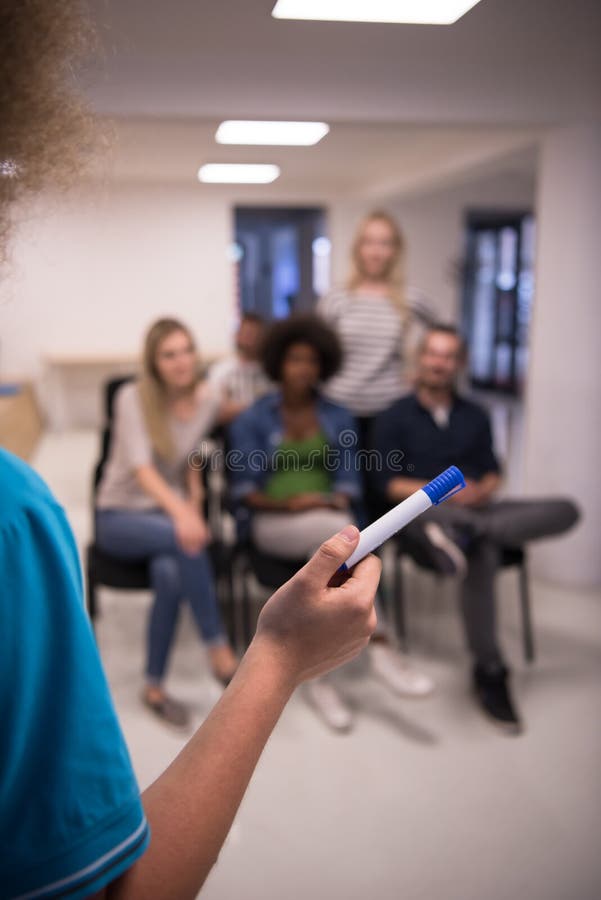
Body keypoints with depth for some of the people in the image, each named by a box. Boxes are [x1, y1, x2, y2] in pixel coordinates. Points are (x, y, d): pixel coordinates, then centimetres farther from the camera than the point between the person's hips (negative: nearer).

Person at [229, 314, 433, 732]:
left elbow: (349, 480, 7)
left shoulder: (340, 419, 14)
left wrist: (337, 501, -17)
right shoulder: (251, 420, 7)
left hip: (330, 524, 2)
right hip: (272, 522, -2)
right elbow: (243, 489, 0)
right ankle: (381, 646, -36)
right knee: (340, 532, -35)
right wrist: (289, 503, -17)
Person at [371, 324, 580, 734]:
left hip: (474, 509, 5)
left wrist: (482, 490, -9)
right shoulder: (395, 418, 6)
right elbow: (390, 485, -2)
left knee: (566, 510, -21)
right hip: (423, 515, -5)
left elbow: (493, 473, 16)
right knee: (483, 550, -40)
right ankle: (490, 672, -35)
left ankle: (463, 533, -40)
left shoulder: (475, 416, 19)